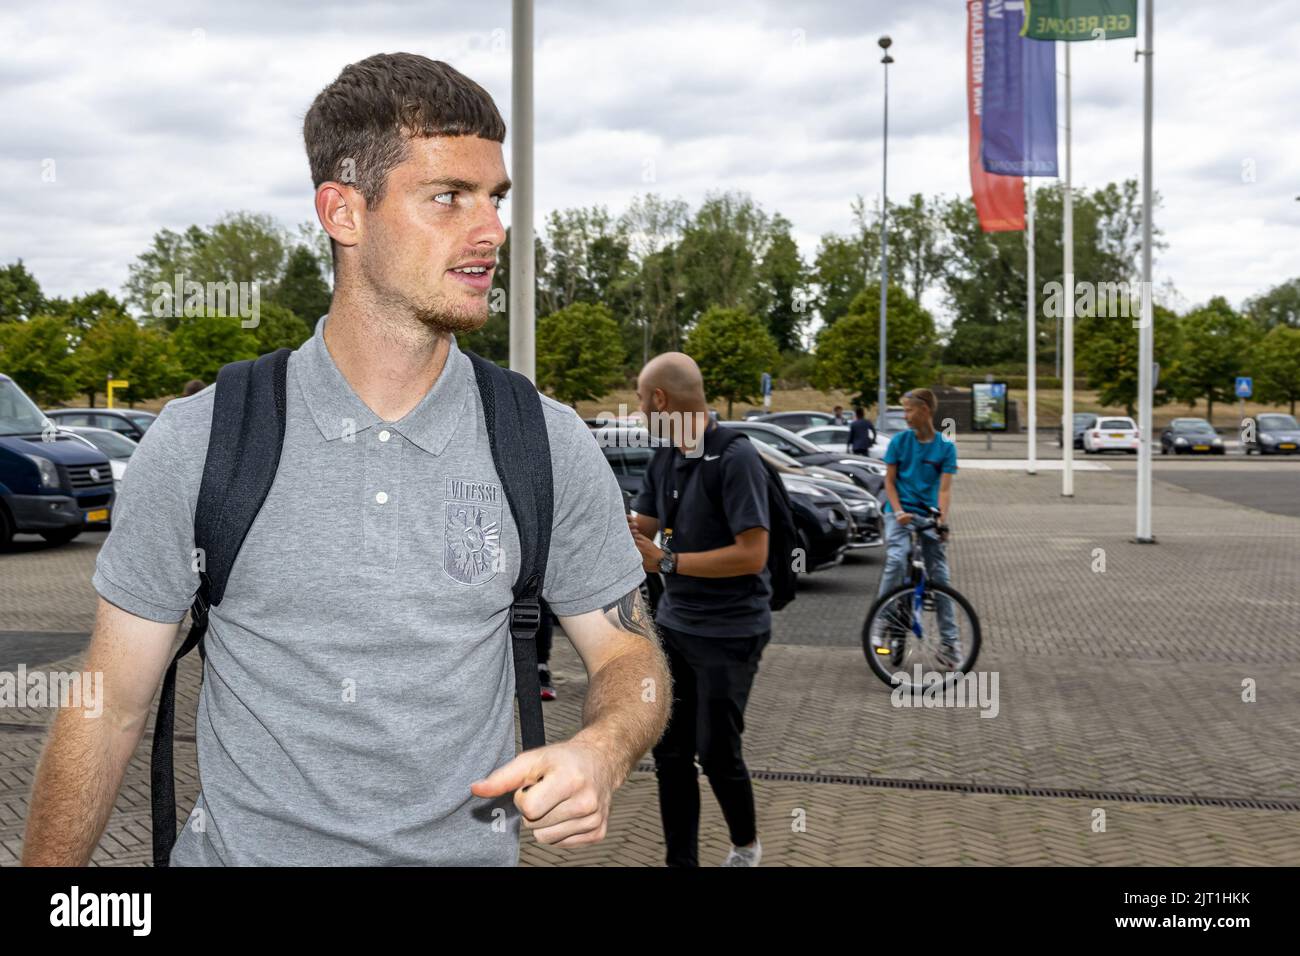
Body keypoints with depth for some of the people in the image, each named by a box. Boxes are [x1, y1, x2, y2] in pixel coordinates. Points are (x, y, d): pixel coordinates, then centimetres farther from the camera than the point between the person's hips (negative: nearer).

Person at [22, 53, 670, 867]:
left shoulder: (551, 448, -3)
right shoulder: (198, 442, -5)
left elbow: (630, 653, 5)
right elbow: (110, 709, 1)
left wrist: (601, 754, -14)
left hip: (468, 848, 3)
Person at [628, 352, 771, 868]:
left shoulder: (736, 458, -20)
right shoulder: (664, 459, 5)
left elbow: (751, 555, -23)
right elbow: (638, 528, 11)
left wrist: (668, 562, -22)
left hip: (729, 634, -7)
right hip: (674, 625, 7)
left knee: (716, 752, 3)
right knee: (670, 753, 8)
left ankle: (745, 845, 30)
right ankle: (681, 860, 18)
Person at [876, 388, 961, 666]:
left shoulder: (945, 447, 1)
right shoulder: (900, 440, 1)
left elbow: (944, 489, -5)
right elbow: (889, 481, 2)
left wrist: (943, 520, -20)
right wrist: (898, 511, -13)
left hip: (929, 514, 1)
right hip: (900, 511, -1)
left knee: (939, 575, 1)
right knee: (897, 560, -26)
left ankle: (948, 640, 8)